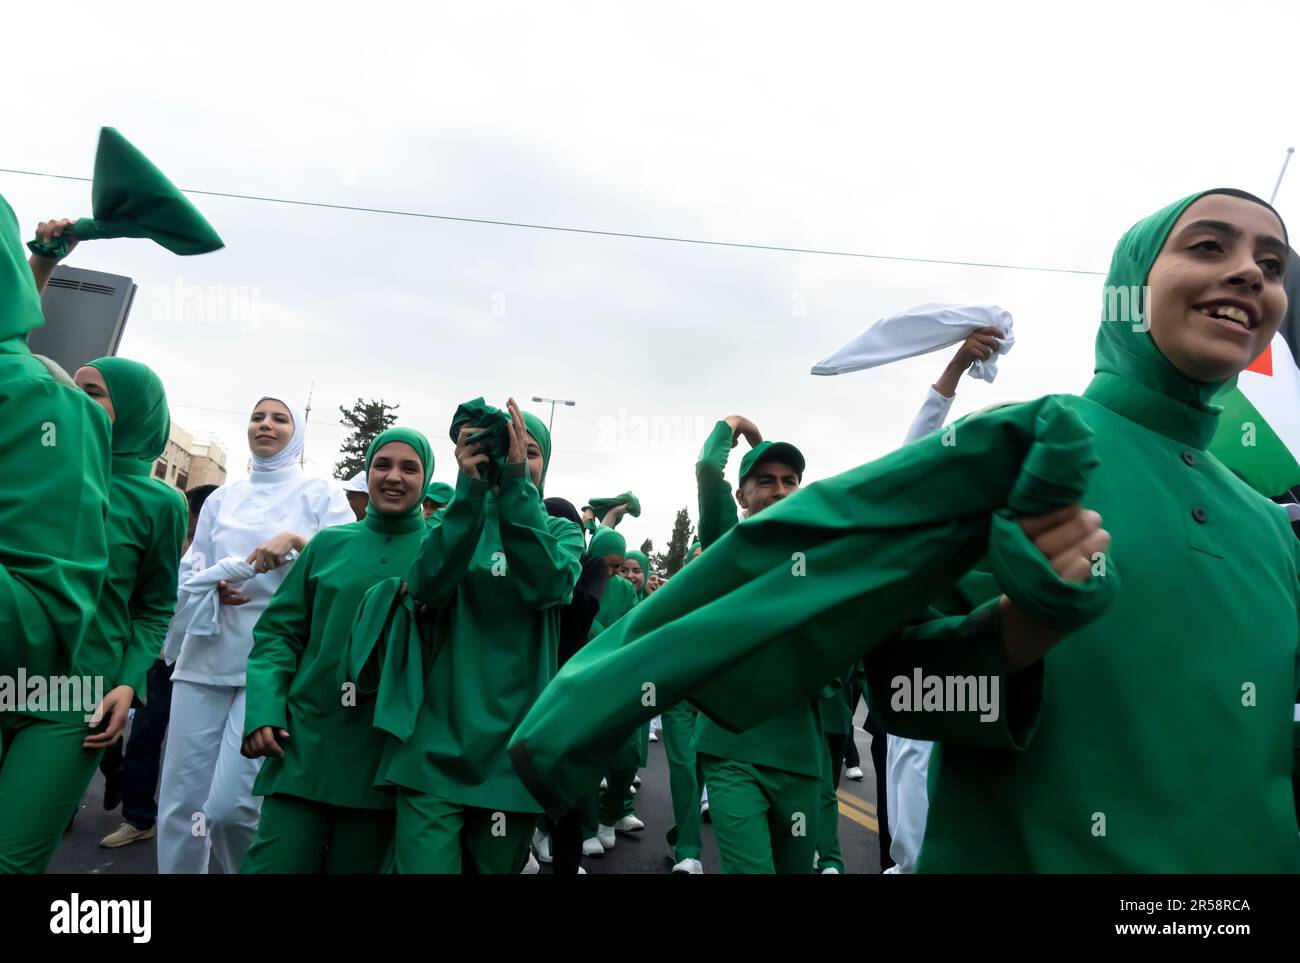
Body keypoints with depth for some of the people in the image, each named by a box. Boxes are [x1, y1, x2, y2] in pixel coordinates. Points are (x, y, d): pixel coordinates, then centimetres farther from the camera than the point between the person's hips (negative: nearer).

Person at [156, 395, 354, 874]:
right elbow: (188, 576, 13)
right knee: (179, 805, 4)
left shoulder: (320, 494, 5)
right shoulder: (222, 498, 16)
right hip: (207, 661, 4)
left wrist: (299, 541, -20)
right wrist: (217, 582, -7)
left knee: (230, 806, -10)